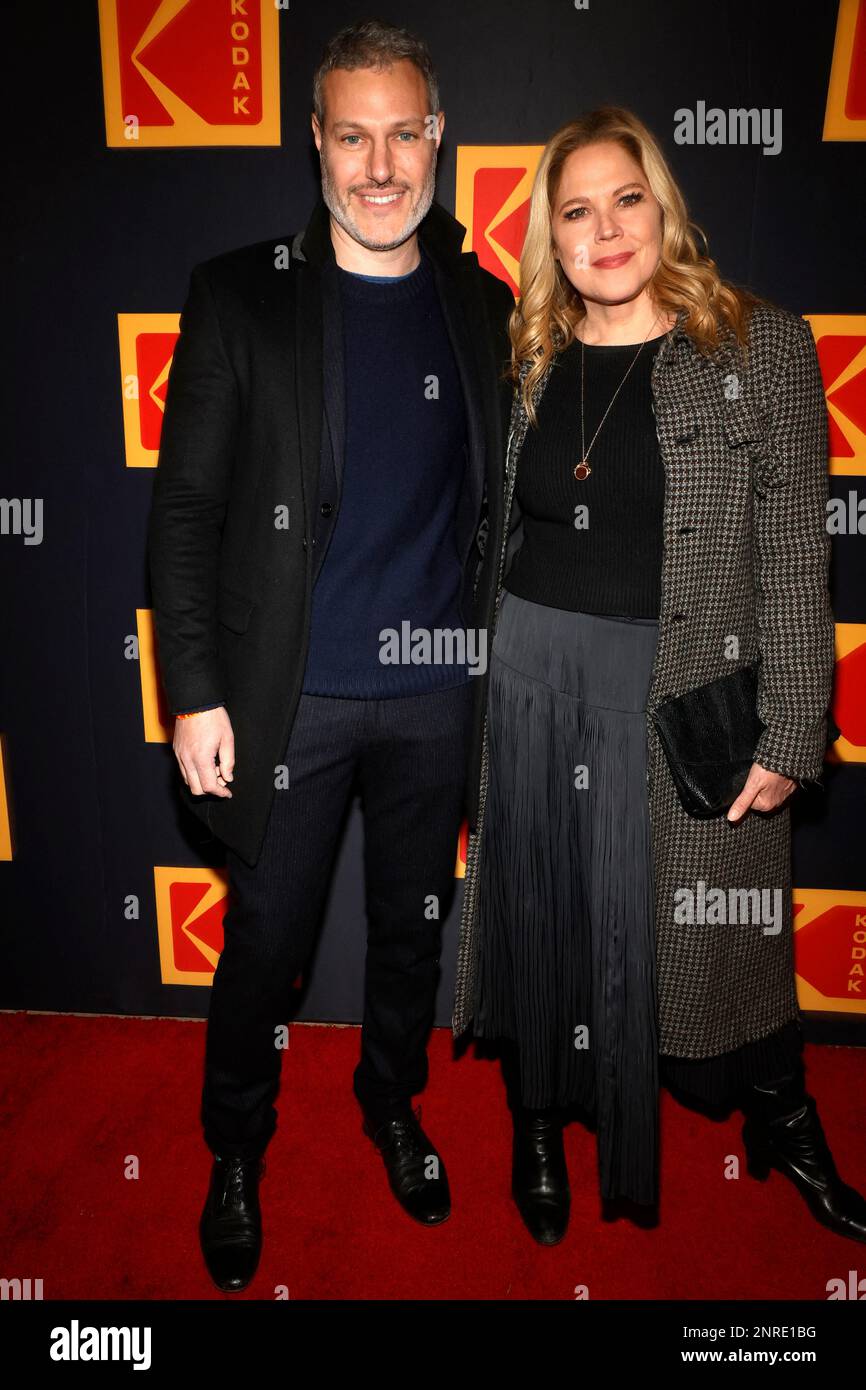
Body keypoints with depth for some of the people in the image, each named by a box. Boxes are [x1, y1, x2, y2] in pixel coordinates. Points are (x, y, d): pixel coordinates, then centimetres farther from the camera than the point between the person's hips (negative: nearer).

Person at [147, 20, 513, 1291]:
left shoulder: (487, 308, 5)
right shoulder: (240, 295, -3)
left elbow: (499, 501, 9)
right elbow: (185, 507, -5)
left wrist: (505, 662, 5)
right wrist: (193, 694, -10)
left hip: (439, 694, 3)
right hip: (292, 696, -2)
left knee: (415, 925, 18)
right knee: (266, 940, 10)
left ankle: (393, 1102, 45)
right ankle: (237, 1154, 36)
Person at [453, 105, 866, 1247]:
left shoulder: (762, 347, -5)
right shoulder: (527, 361, 6)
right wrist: (469, 682, 12)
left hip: (685, 684, -3)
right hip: (530, 673, 3)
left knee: (712, 921, 10)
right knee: (539, 906, 14)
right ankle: (540, 1125, 38)